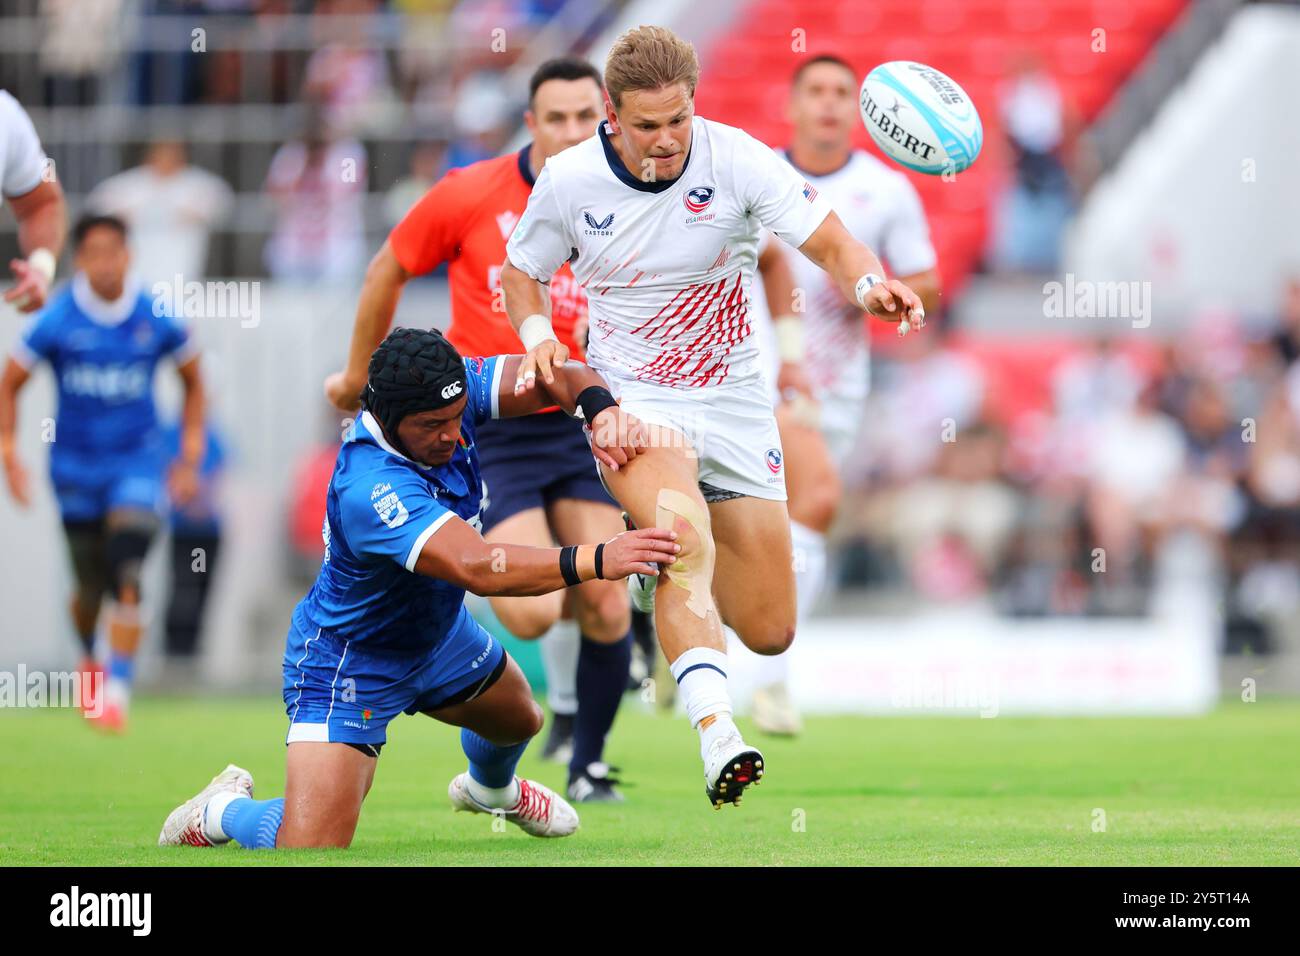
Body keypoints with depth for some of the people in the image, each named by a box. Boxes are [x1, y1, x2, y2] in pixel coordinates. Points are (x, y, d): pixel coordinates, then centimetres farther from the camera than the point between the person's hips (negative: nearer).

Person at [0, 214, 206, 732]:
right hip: (76, 465, 1)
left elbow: (193, 382, 11)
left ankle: (118, 692, -14)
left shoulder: (157, 320, -6)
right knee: (91, 586, 9)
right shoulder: (56, 321, -9)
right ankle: (90, 658, 42)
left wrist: (190, 456, 8)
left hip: (137, 461, -1)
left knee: (126, 576, -18)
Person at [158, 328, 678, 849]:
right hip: (348, 664, -8)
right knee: (310, 849, -20)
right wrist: (596, 561, -60)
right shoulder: (368, 488, -42)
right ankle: (225, 810, 13)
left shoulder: (446, 399, -19)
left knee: (518, 721, 33)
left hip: (436, 633, 8)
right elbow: (478, 568, -52)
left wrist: (600, 410, -42)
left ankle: (490, 789, 69)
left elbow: (560, 377, -18)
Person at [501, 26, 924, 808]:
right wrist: (536, 333, -13)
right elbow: (522, 273, 8)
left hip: (734, 398, 2)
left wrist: (868, 282, -39)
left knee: (769, 631, 3)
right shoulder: (569, 180, -9)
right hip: (630, 398, -2)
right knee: (685, 537, -34)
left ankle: (675, 560, 37)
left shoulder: (737, 159, -14)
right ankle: (715, 735, -39)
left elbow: (833, 245, -17)